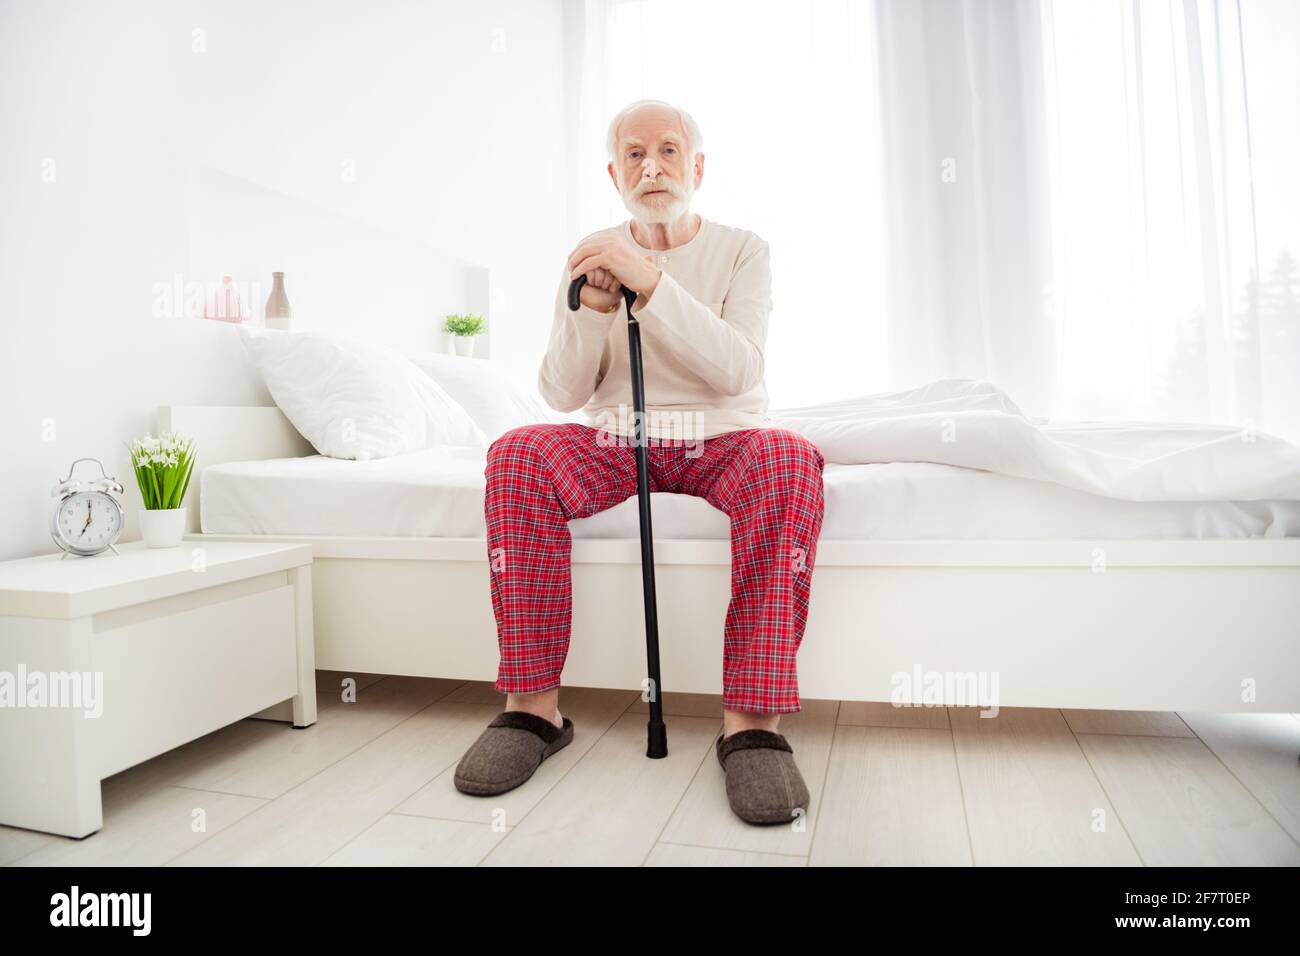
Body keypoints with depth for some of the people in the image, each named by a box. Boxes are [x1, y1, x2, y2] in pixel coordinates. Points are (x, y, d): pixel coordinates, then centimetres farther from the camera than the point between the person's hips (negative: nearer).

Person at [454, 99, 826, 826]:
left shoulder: (742, 250, 2)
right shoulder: (591, 257, 7)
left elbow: (735, 371, -16)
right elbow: (564, 395, -1)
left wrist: (650, 283, -25)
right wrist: (592, 310, -18)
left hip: (721, 441, -1)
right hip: (615, 442, 2)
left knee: (789, 457, -34)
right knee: (517, 454, -27)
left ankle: (753, 719, -30)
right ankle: (534, 704, -21)